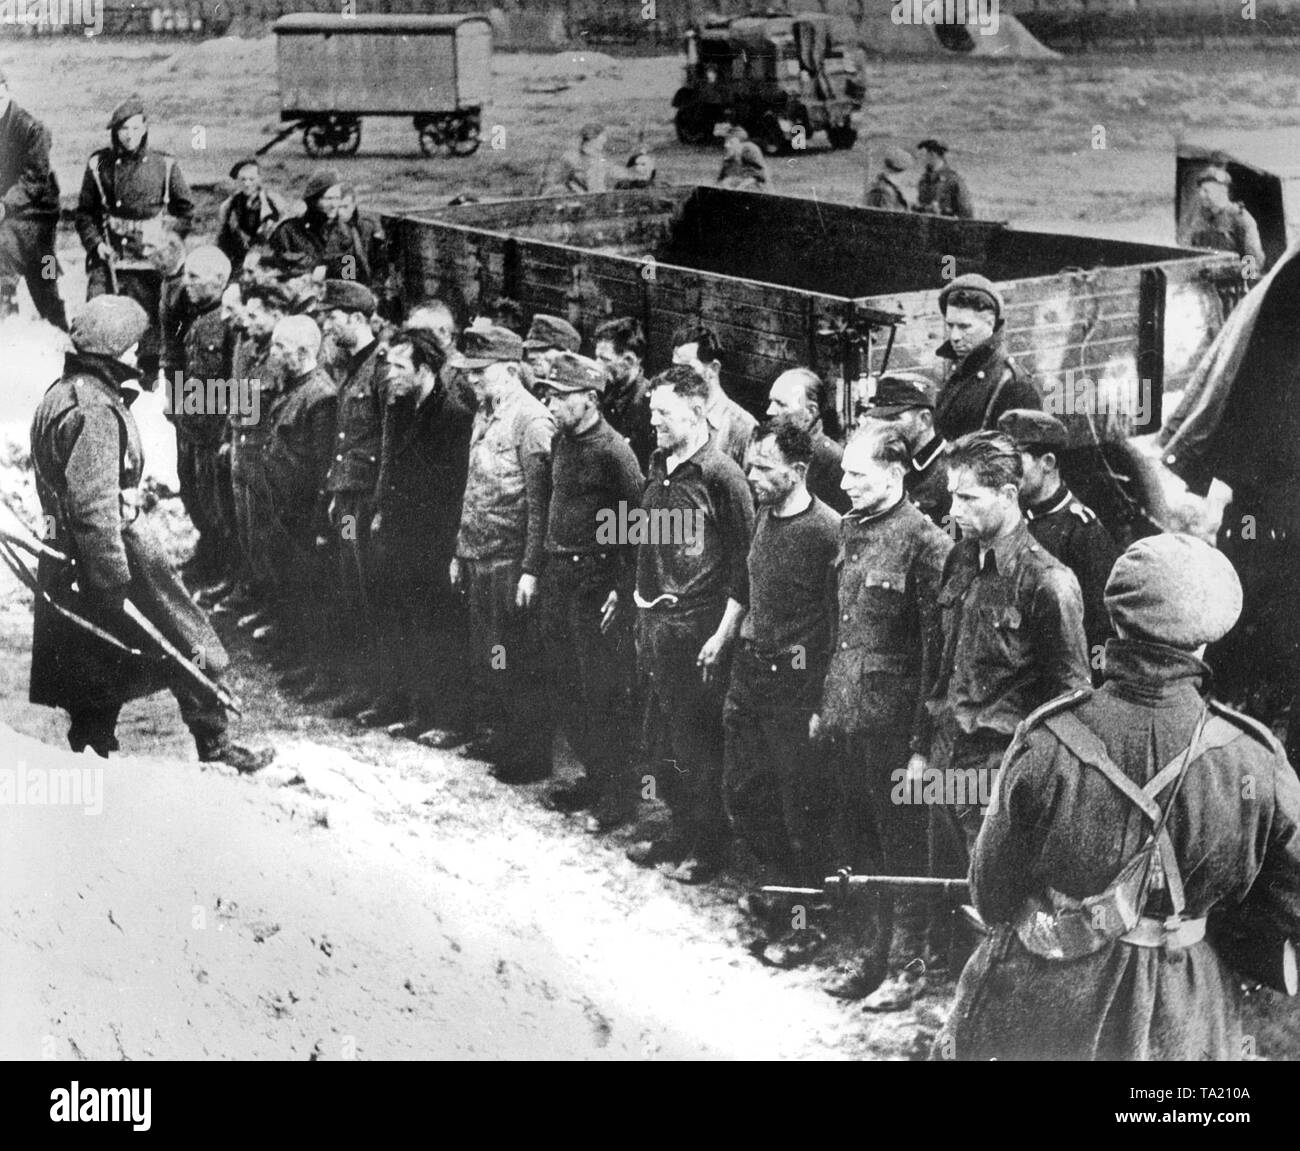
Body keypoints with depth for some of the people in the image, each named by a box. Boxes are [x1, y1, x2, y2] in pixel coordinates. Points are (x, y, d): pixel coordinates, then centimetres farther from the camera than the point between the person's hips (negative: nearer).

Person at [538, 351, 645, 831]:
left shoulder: (613, 452, -16)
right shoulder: (561, 442, 8)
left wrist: (623, 589, -15)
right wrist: (542, 567, 15)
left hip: (597, 580, -8)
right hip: (559, 576, 8)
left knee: (603, 693, -1)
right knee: (563, 688, 14)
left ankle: (619, 793, 10)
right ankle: (596, 777, 28)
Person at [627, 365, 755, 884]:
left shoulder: (720, 475, -13)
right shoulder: (659, 467, 11)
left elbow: (744, 562, -13)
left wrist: (724, 634, -15)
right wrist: (640, 607, 16)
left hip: (696, 627, -8)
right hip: (654, 622, 8)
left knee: (695, 744, 1)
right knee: (658, 740, 14)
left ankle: (709, 845, 14)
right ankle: (682, 831, 28)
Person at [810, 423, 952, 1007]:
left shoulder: (925, 542, -14)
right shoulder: (850, 528, 9)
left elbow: (935, 649, -15)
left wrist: (922, 742, -16)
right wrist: (822, 704, 15)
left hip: (892, 723, -7)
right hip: (844, 716, 7)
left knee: (902, 847, 5)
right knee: (853, 843, 14)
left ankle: (907, 965, 17)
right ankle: (865, 953, 27)